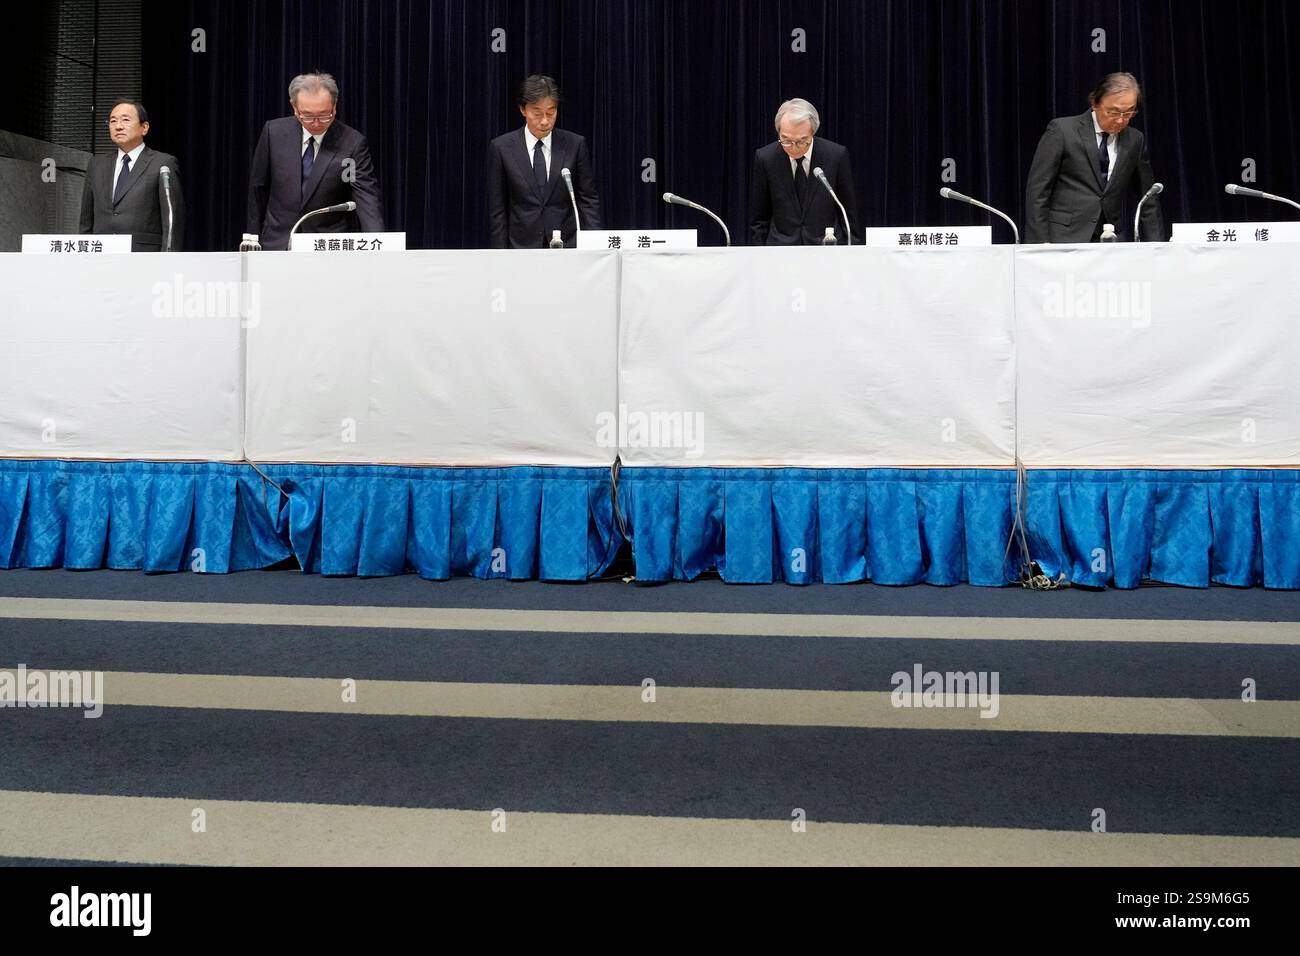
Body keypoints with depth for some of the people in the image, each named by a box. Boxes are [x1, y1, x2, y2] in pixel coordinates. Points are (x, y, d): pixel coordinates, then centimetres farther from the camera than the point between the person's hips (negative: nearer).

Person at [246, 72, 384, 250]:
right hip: (278, 242, 3)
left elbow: (368, 198, -18)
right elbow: (258, 187, 8)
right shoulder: (274, 132, -2)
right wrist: (253, 236, 10)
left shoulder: (353, 143, -11)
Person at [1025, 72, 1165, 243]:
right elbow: (1037, 189, -5)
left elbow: (1148, 198, 14)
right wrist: (1040, 242, -10)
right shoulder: (1062, 130, -3)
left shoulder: (1135, 140, 10)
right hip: (1066, 239, -4)